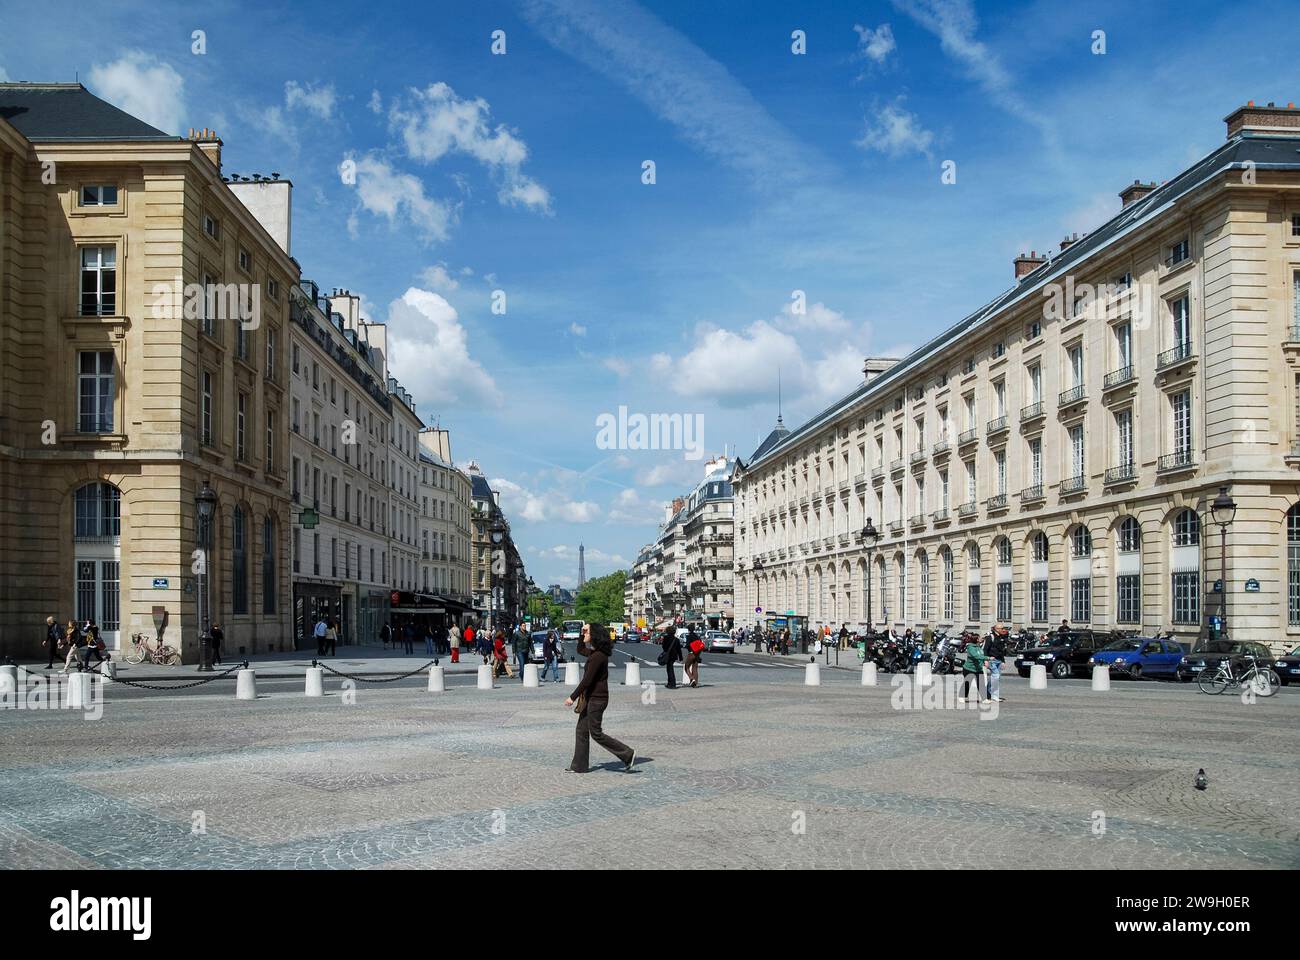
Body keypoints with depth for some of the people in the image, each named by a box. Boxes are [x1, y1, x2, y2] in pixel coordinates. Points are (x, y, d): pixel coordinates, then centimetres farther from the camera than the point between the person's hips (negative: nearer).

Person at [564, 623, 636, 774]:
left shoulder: (598, 656, -22)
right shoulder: (593, 652, 9)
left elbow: (587, 680, -23)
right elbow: (580, 650, 31)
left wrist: (572, 697, -19)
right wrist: (582, 634, 14)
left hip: (597, 699, -10)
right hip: (590, 697, 10)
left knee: (595, 733, -2)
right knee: (581, 731, 12)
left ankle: (628, 754, 4)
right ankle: (579, 766, 18)